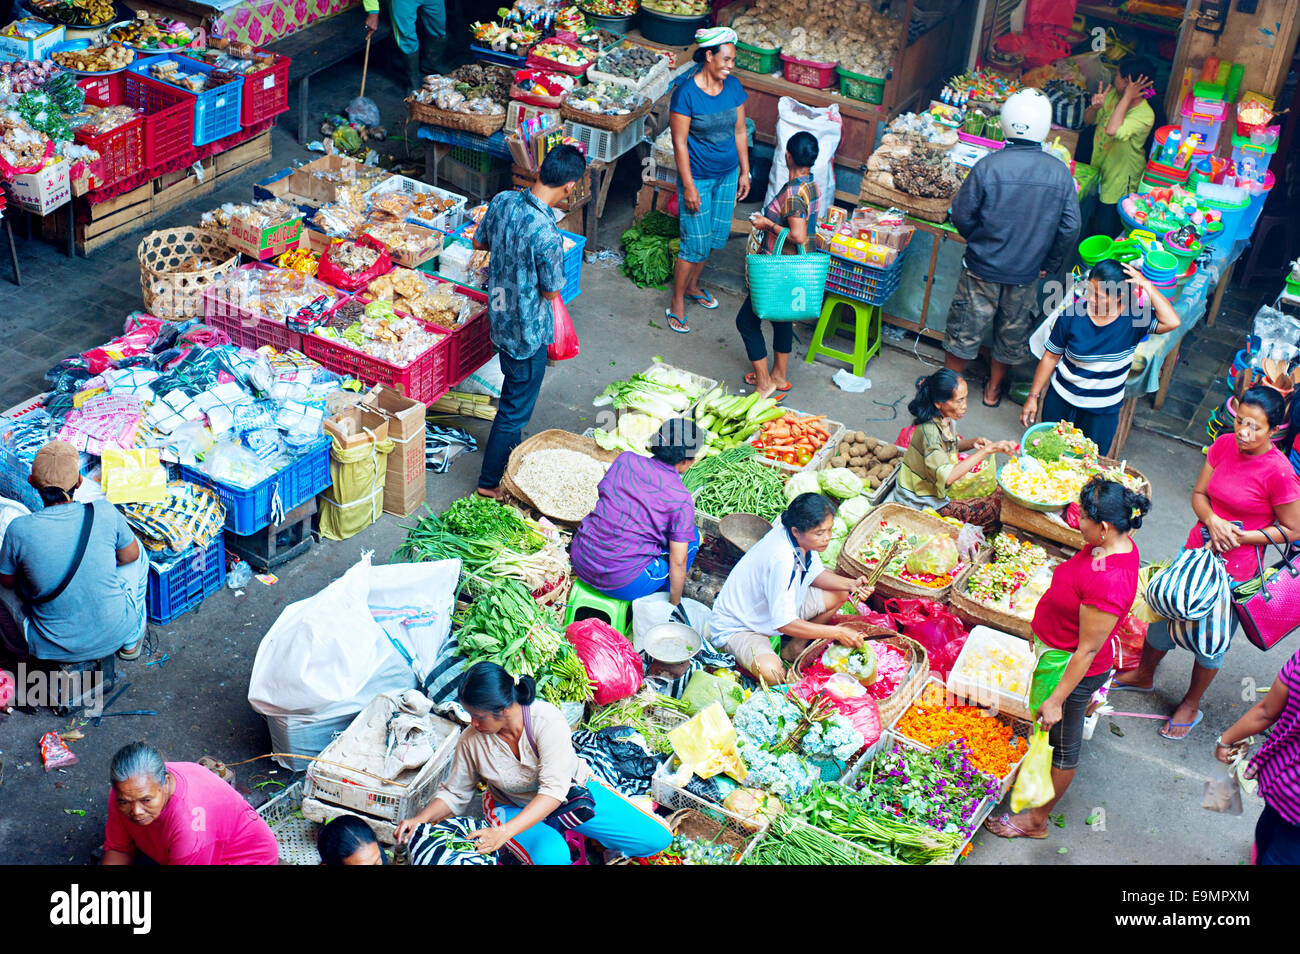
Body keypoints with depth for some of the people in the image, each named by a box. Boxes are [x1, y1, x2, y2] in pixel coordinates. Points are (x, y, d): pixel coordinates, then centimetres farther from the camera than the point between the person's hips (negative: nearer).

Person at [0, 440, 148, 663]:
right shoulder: (104, 513, -16)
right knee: (138, 551, 24)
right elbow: (130, 556, 2)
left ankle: (20, 646, 40)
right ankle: (131, 641, 34)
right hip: (115, 635, 1)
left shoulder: (20, 530, -18)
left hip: (54, 649, -1)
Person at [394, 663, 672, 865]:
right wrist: (420, 819, -20)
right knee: (552, 858, -37)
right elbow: (454, 794, -1)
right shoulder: (471, 741, -16)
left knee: (656, 838, -13)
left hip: (572, 791, 0)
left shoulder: (546, 719, -29)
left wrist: (503, 832, -45)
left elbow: (554, 789, -36)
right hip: (514, 807, 1)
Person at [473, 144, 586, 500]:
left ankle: (510, 448, 52)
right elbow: (552, 292, -18)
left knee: (513, 388, 31)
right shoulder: (547, 234, -33)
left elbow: (479, 241, 7)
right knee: (517, 406, 11)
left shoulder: (502, 201, -11)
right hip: (528, 331, -8)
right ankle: (490, 481, 24)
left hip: (500, 316, 8)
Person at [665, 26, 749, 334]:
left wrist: (744, 172, 8)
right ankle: (677, 303, 13)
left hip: (728, 174, 6)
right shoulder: (686, 92, -20)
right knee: (695, 243, -3)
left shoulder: (733, 87, -2)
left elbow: (739, 131, 8)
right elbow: (679, 142, -17)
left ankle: (692, 286, 39)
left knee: (715, 236, 16)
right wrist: (688, 186, -18)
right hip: (698, 177, -6)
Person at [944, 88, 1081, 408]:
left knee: (966, 329, 14)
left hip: (983, 266, -2)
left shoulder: (988, 166, -19)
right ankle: (994, 388, 37)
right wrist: (1049, 264, 8)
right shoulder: (1060, 172, -12)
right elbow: (1070, 228, -7)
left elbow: (961, 215, -11)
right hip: (1027, 273, 2)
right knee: (1012, 330, 21)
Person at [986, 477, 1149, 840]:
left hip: (1071, 669, -8)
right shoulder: (1117, 543, -9)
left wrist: (1056, 699, -20)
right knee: (1052, 735, 31)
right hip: (1058, 651, 8)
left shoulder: (1109, 580, -37)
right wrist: (1044, 633, 22)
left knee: (1061, 746, 15)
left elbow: (1088, 650, -29)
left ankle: (1037, 820, 36)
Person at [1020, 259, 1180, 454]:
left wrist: (1146, 286, -31)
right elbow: (1051, 356, -5)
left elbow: (1172, 322, -34)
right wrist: (1033, 396, -2)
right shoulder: (1072, 314, -15)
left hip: (1103, 410, 0)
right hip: (1061, 401, 0)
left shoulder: (1134, 318, -16)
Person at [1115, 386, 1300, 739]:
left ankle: (1191, 705, 38)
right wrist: (1212, 521, -18)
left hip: (1235, 568, -5)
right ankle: (1143, 675, 49)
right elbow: (1199, 494, 2)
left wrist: (1239, 536, -20)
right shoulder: (1224, 445, -8)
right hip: (1198, 548, 5)